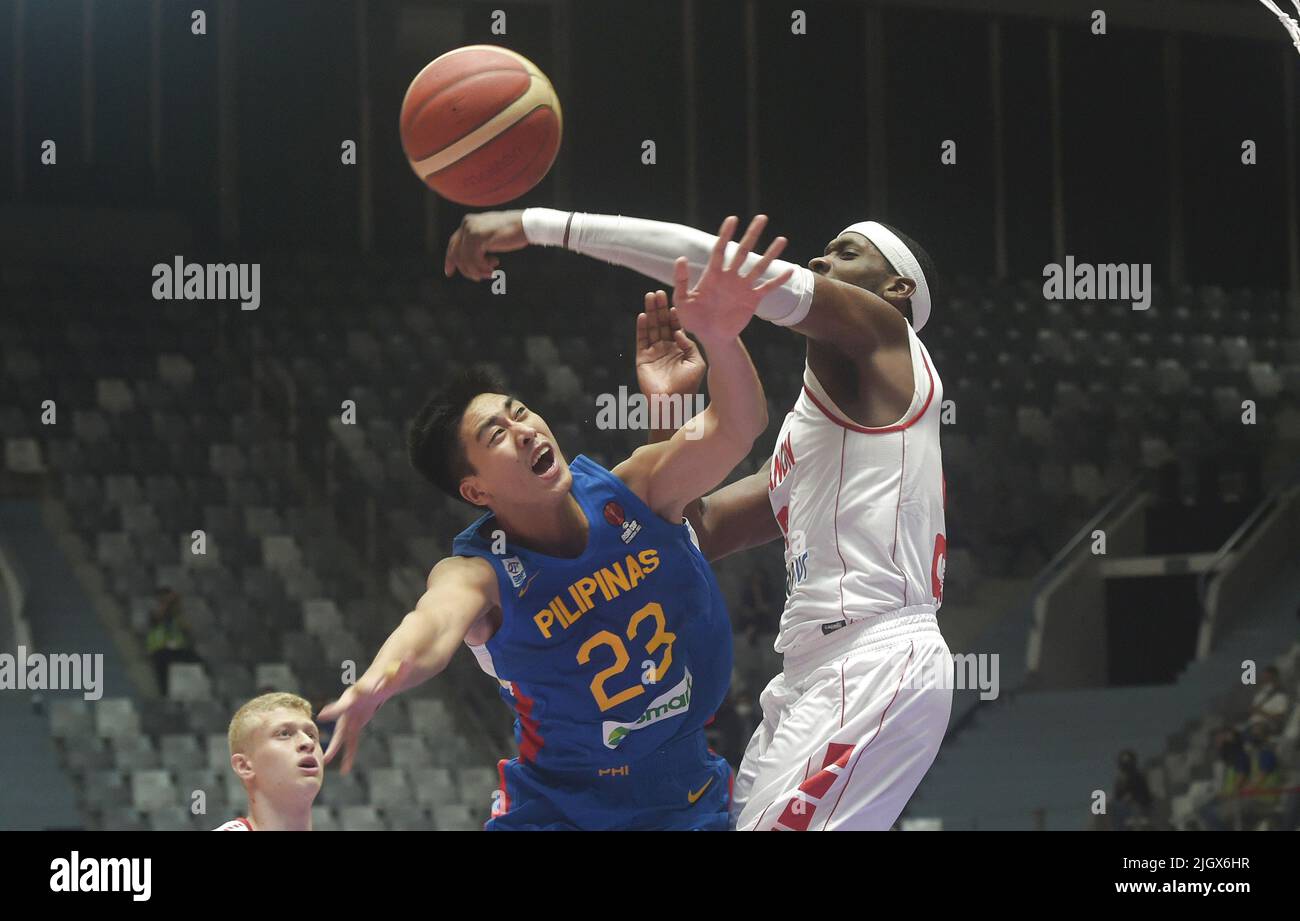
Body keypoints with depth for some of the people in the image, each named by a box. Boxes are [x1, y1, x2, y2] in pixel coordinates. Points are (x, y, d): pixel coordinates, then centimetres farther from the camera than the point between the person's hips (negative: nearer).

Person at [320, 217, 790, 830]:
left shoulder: (631, 492, -12)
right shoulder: (478, 572, -21)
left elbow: (733, 430, -25)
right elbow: (436, 621, -43)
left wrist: (719, 338, -47)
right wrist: (378, 684, -68)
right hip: (559, 810, -2)